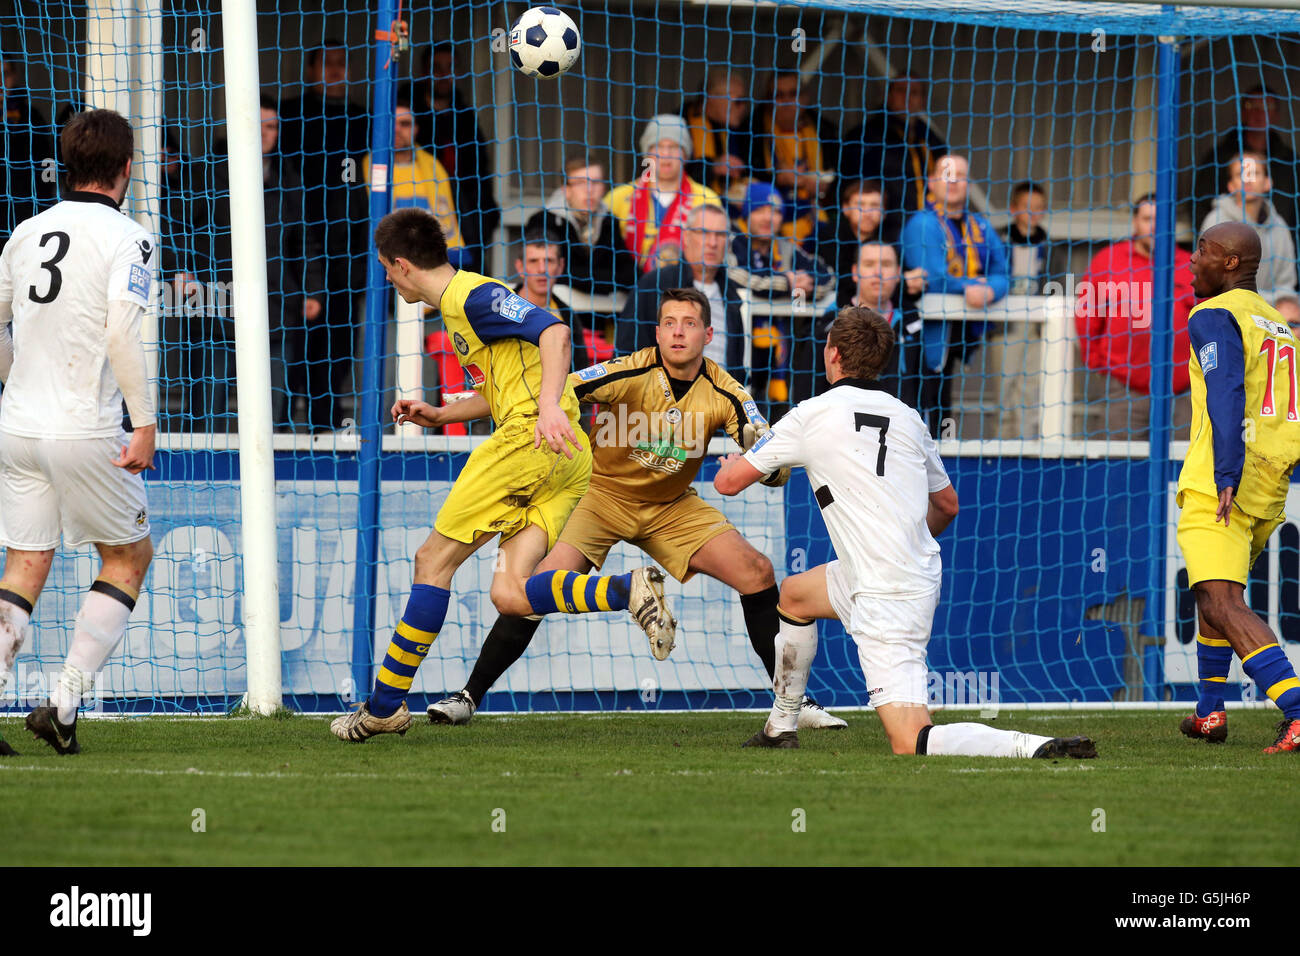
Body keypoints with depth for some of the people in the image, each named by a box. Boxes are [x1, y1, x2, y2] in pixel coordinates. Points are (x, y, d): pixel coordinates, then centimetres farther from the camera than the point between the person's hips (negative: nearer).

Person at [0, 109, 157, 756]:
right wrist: (144, 422, -16)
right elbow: (122, 332, -20)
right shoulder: (127, 239, -8)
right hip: (85, 431, -5)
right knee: (130, 555, 11)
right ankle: (64, 704, 1)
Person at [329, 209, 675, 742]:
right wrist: (438, 416, 28)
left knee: (434, 559, -1)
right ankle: (628, 591, -20)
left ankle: (385, 704, 2)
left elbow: (554, 331, -19)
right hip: (570, 463, 9)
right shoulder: (459, 304, 26)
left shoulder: (472, 296, -5)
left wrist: (550, 407, -31)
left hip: (531, 440, -9)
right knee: (510, 595, -3)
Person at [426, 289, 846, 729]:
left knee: (757, 573, -11)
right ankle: (469, 697, -10)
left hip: (672, 507, 3)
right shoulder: (630, 373, -24)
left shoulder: (723, 394, -15)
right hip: (601, 495, -3)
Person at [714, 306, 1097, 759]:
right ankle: (781, 729, 41)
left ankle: (1038, 748, -30)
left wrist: (732, 462, 26)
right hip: (920, 567, 8)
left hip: (886, 598, -8)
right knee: (793, 595, 32)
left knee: (910, 743, -14)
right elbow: (947, 505, 23)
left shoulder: (812, 415, -6)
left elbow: (729, 481, 1)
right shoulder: (907, 418, 10)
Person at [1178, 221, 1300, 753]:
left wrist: (1226, 477, -27)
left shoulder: (1214, 317, -6)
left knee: (1223, 606, -17)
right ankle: (1210, 711, 37)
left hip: (1219, 489, -9)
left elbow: (1226, 394, -20)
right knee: (1214, 595, 28)